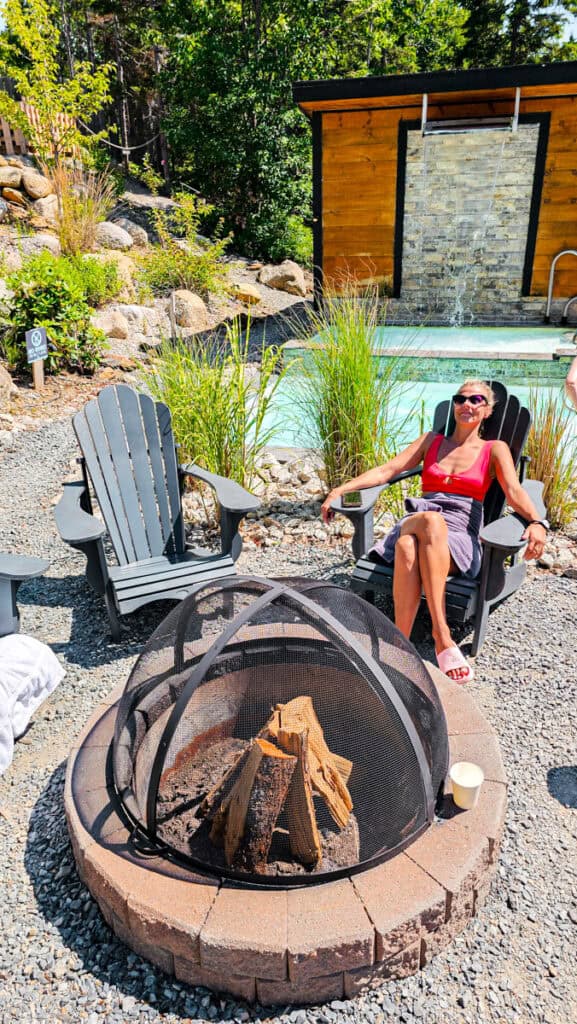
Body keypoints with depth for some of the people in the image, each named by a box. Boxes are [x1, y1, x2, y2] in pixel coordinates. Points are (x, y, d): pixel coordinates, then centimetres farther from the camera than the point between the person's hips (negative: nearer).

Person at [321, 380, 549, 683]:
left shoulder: (495, 450, 15)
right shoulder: (432, 441, 23)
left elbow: (514, 492, -3)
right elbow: (386, 470, 14)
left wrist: (536, 522, -25)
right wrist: (339, 490, 2)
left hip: (460, 538, -2)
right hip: (417, 521, 2)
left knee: (412, 546, -39)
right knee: (407, 547, -38)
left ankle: (400, 642, -40)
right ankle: (441, 635, -40)